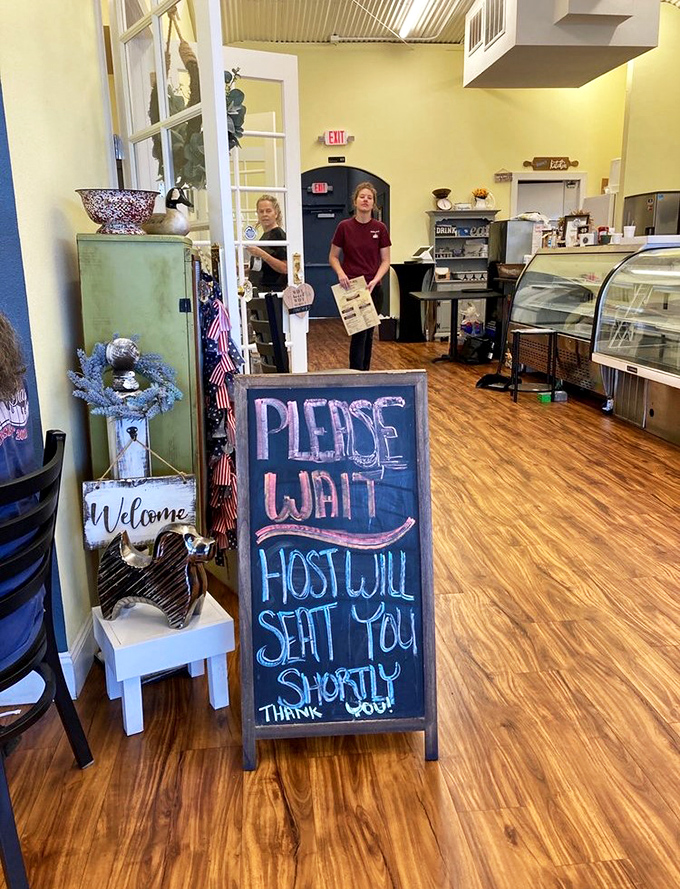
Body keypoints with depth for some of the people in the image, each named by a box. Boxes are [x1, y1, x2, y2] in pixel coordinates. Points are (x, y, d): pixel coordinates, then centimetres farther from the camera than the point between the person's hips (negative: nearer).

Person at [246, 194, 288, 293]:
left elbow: (285, 268, -19)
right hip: (262, 290, 8)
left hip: (275, 290, -8)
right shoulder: (265, 236, 18)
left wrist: (262, 254, -24)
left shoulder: (279, 235, -9)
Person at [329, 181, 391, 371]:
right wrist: (340, 273, -15)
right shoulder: (344, 227, -2)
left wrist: (375, 280, -13)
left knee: (368, 333, 10)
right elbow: (333, 257, 4)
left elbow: (385, 260, 3)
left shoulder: (380, 229, 2)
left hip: (373, 288, 3)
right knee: (359, 332, -8)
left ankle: (365, 372, 22)